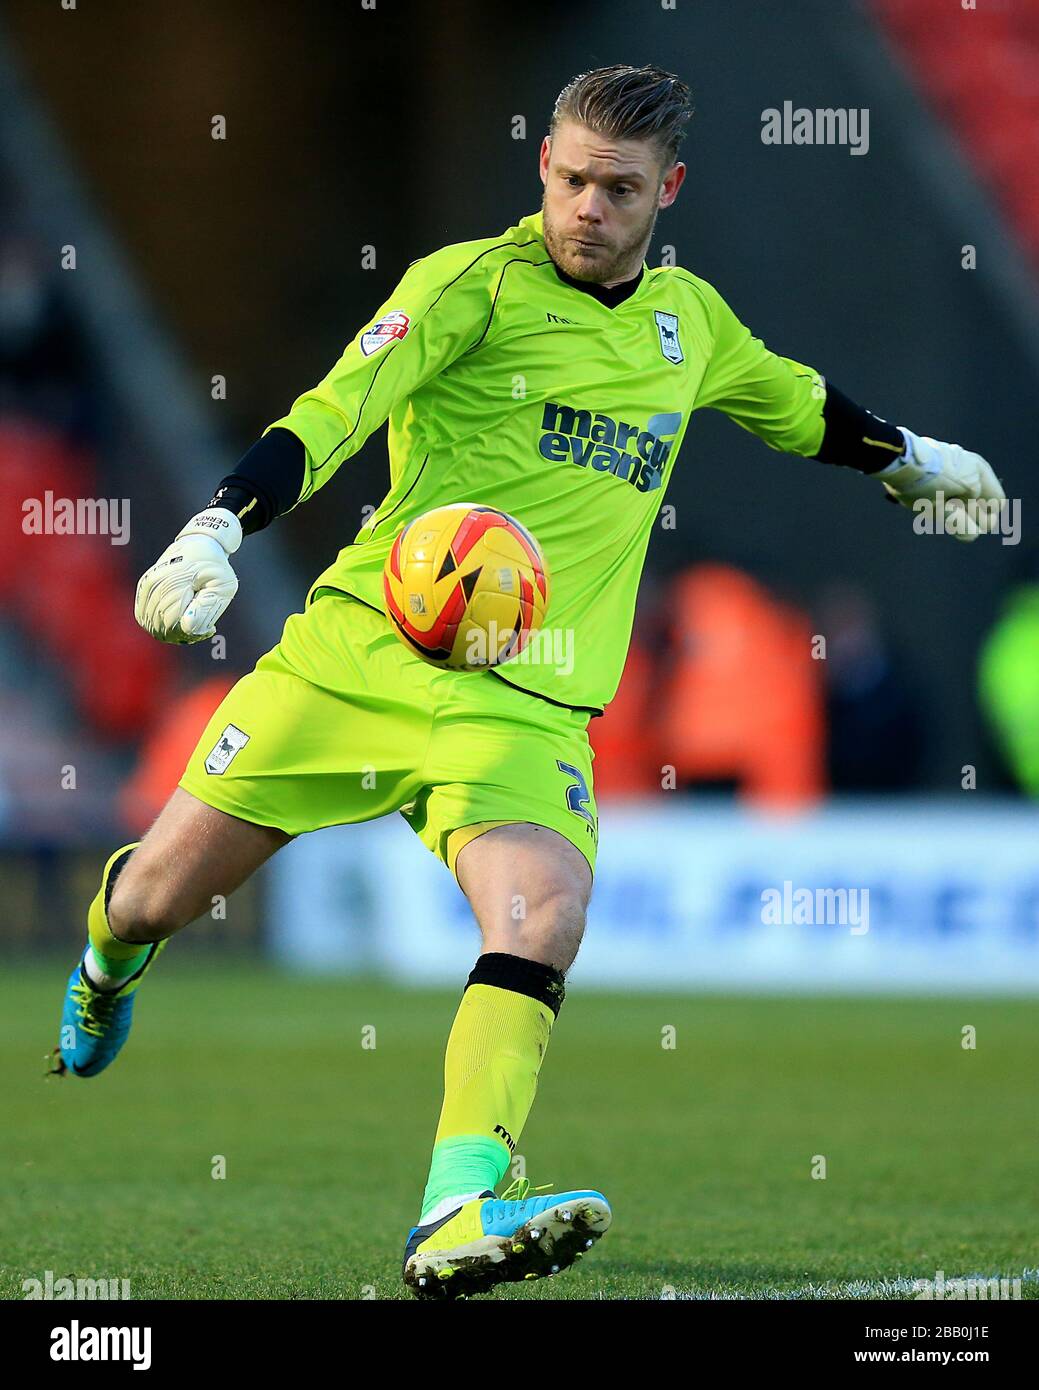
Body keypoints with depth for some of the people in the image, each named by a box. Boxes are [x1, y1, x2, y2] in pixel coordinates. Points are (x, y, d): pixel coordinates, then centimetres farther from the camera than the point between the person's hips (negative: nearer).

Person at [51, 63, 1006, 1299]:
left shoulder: (690, 320, 15)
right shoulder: (474, 282, -3)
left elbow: (795, 404, 38)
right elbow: (331, 412, -14)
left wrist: (911, 458, 51)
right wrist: (216, 532, -28)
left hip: (530, 700, 2)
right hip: (365, 644, -2)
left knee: (542, 918, -26)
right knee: (166, 890, 2)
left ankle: (458, 1218, -36)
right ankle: (107, 967, 42)